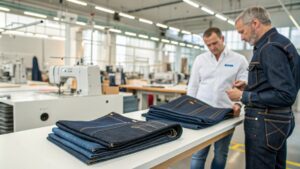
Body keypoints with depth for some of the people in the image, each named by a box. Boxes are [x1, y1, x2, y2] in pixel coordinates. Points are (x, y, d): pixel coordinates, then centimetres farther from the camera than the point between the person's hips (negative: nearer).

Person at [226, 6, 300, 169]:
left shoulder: (270, 48, -20)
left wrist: (244, 96, -17)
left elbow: (285, 95, -24)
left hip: (265, 124, -10)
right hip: (276, 120, 10)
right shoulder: (278, 42, 12)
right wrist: (248, 88, 8)